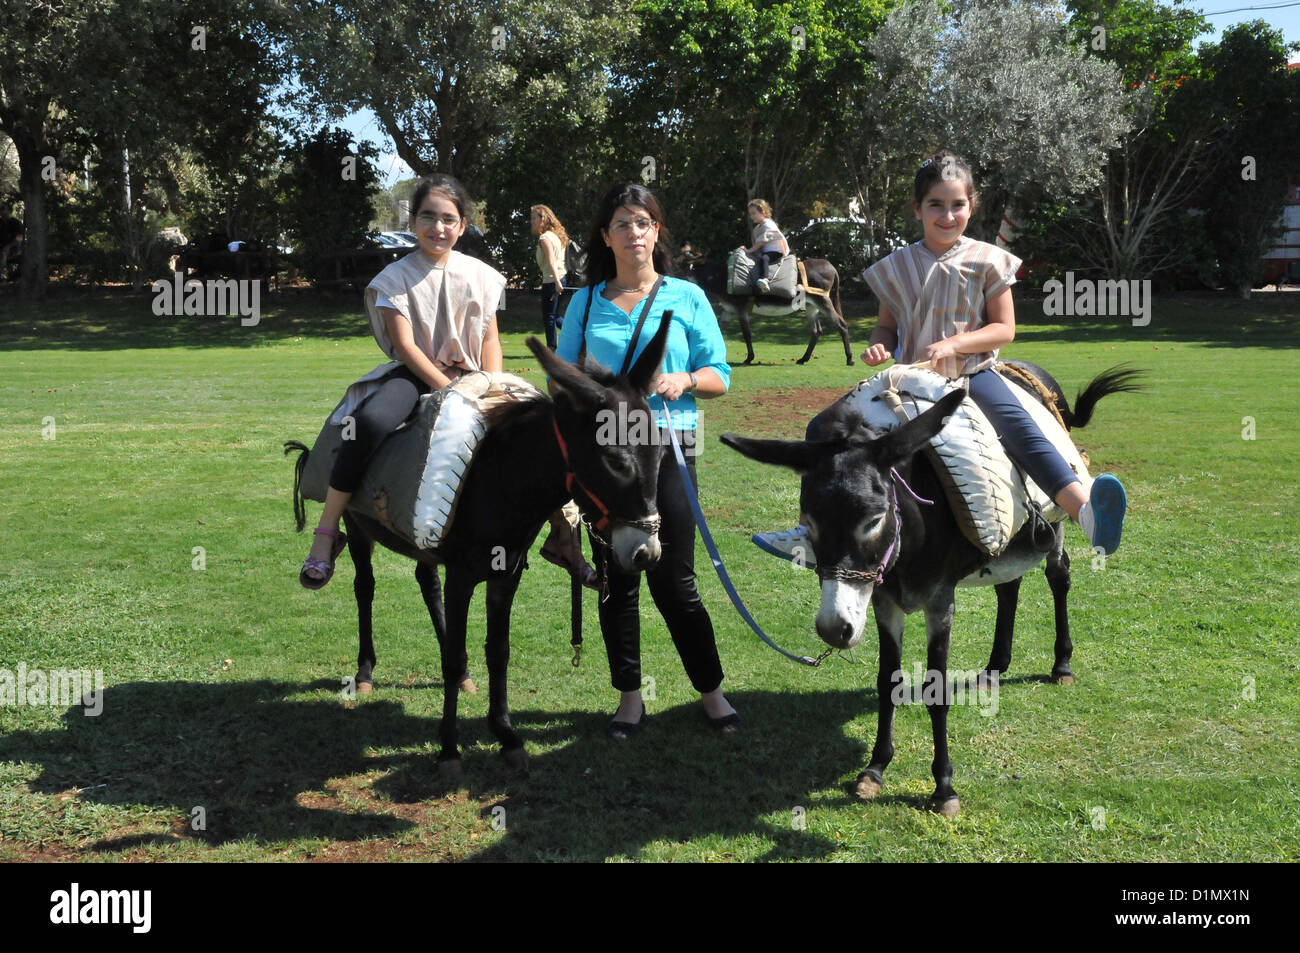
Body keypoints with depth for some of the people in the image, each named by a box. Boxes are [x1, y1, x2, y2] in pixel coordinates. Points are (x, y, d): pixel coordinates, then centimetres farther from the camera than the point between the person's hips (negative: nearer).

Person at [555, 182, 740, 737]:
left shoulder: (687, 297, 7)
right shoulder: (586, 303, 11)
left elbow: (720, 375, 7)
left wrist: (686, 380, -13)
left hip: (669, 446, -2)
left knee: (674, 581, -2)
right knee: (616, 579, 7)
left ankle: (711, 692, 16)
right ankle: (630, 698, 20)